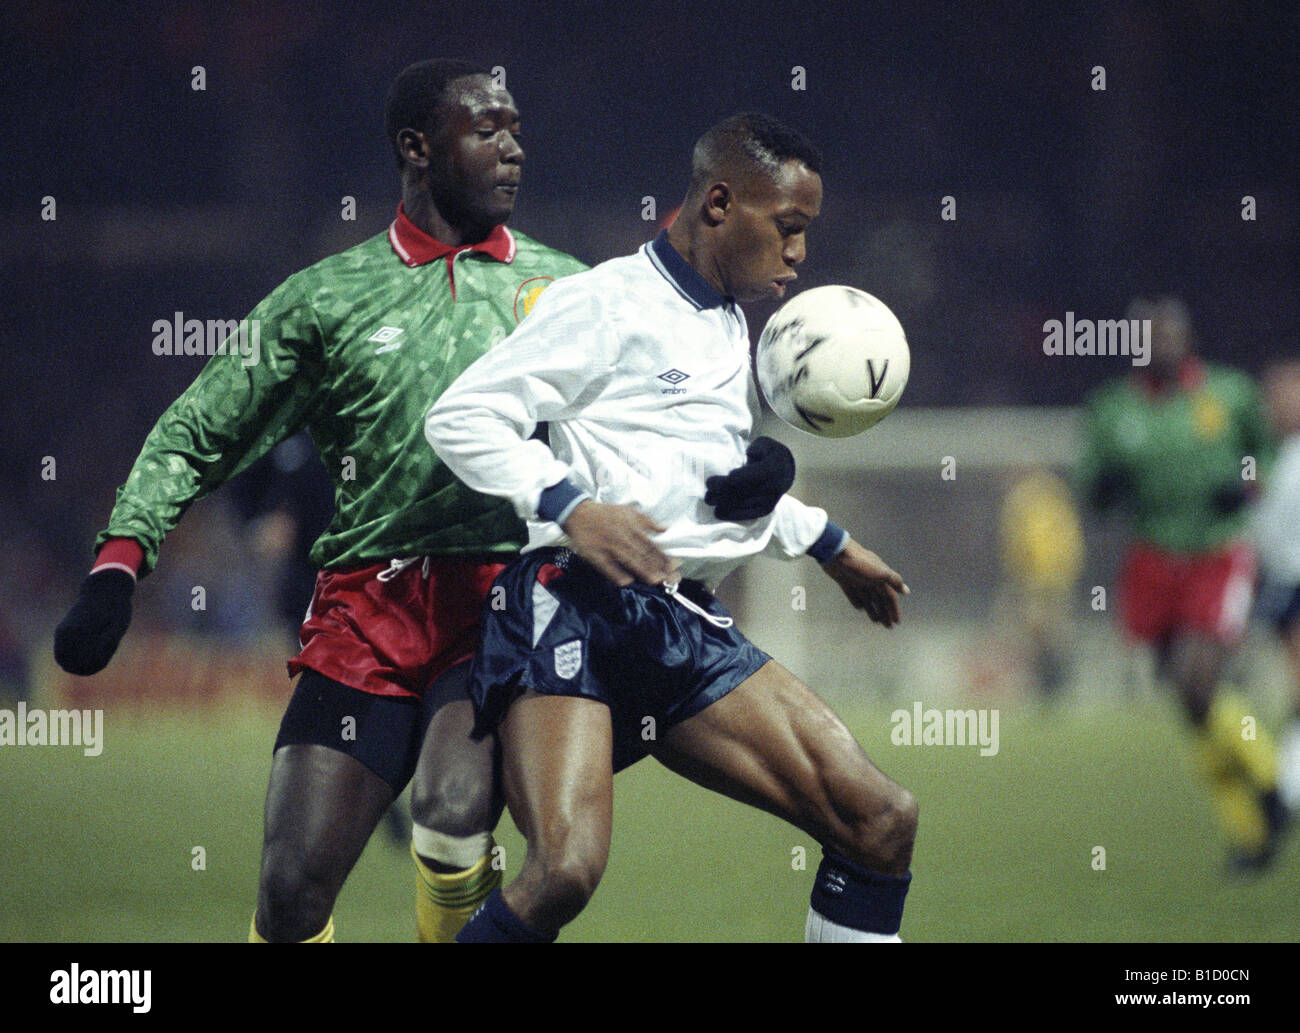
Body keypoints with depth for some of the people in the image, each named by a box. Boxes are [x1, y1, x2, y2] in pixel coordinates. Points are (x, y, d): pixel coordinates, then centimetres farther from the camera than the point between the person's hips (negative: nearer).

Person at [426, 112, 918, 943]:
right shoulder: (609, 301, -3)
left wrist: (828, 546, 47)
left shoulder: (730, 329, 23)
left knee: (884, 821, -1)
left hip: (688, 627, 8)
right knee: (566, 871, -29)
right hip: (574, 609, -8)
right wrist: (570, 508, -22)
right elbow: (462, 418, -9)